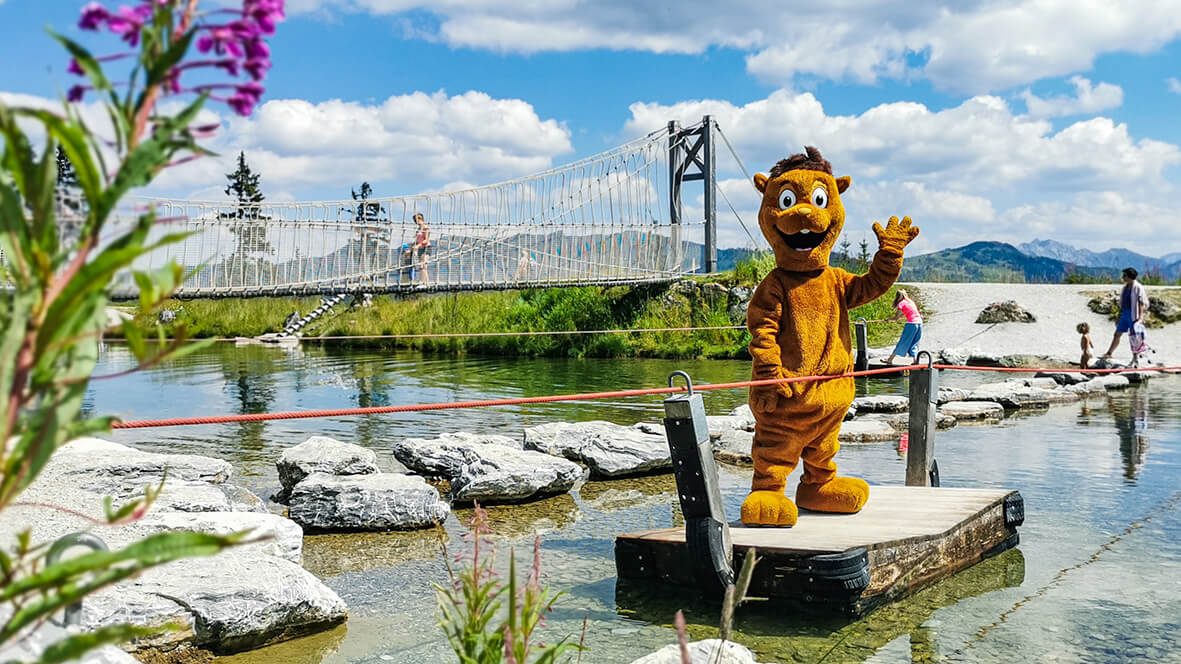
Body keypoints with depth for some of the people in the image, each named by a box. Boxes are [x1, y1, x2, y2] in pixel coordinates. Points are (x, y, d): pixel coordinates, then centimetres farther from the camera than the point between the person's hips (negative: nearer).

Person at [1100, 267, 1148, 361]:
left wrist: (1140, 317, -24)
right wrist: (1119, 317, 18)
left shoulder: (1138, 287, -10)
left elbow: (1141, 303, -15)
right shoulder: (1125, 287, 13)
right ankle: (1108, 354, 8)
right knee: (1117, 334, 6)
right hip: (1124, 313, 7)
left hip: (1133, 314, -7)